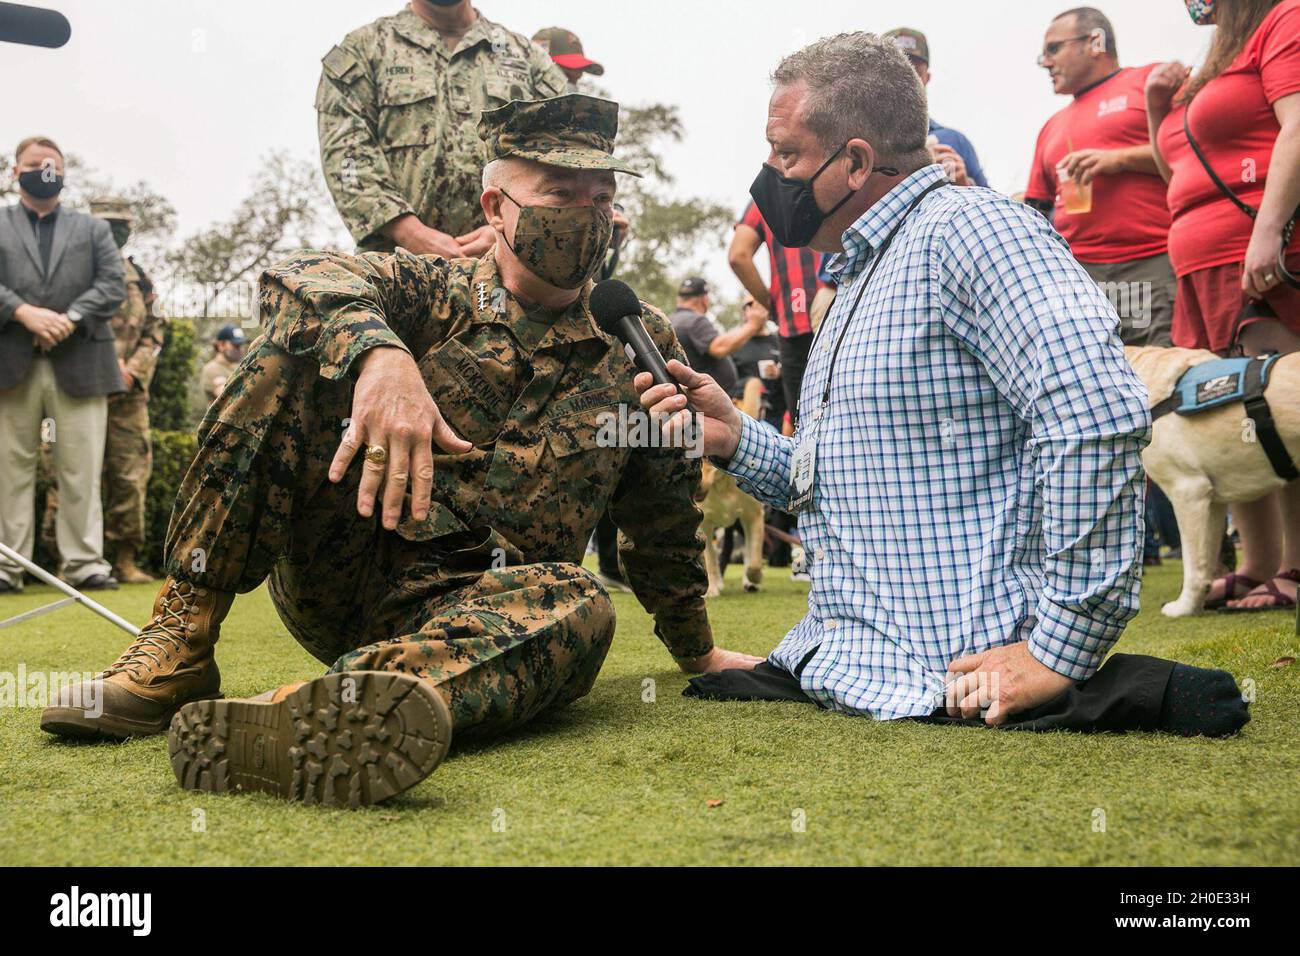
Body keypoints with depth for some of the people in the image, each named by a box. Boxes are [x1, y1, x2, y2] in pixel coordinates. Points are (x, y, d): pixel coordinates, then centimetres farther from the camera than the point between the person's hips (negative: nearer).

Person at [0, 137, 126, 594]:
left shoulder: (93, 229, 18)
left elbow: (113, 286, 5)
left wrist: (69, 319, -9)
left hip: (79, 363, 0)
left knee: (81, 469, -3)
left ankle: (83, 562, 0)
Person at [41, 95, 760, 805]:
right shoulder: (434, 294, 5)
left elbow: (664, 513, 19)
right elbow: (299, 278, -16)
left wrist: (697, 649, 25)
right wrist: (377, 351, -37)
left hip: (475, 607, 0)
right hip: (340, 579, 0)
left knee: (577, 605, -35)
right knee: (298, 350, -18)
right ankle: (176, 649, -21)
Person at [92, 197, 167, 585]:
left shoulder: (138, 279, 16)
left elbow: (155, 332, 15)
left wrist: (133, 370, -2)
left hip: (128, 394, 4)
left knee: (131, 476, 3)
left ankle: (125, 559, 10)